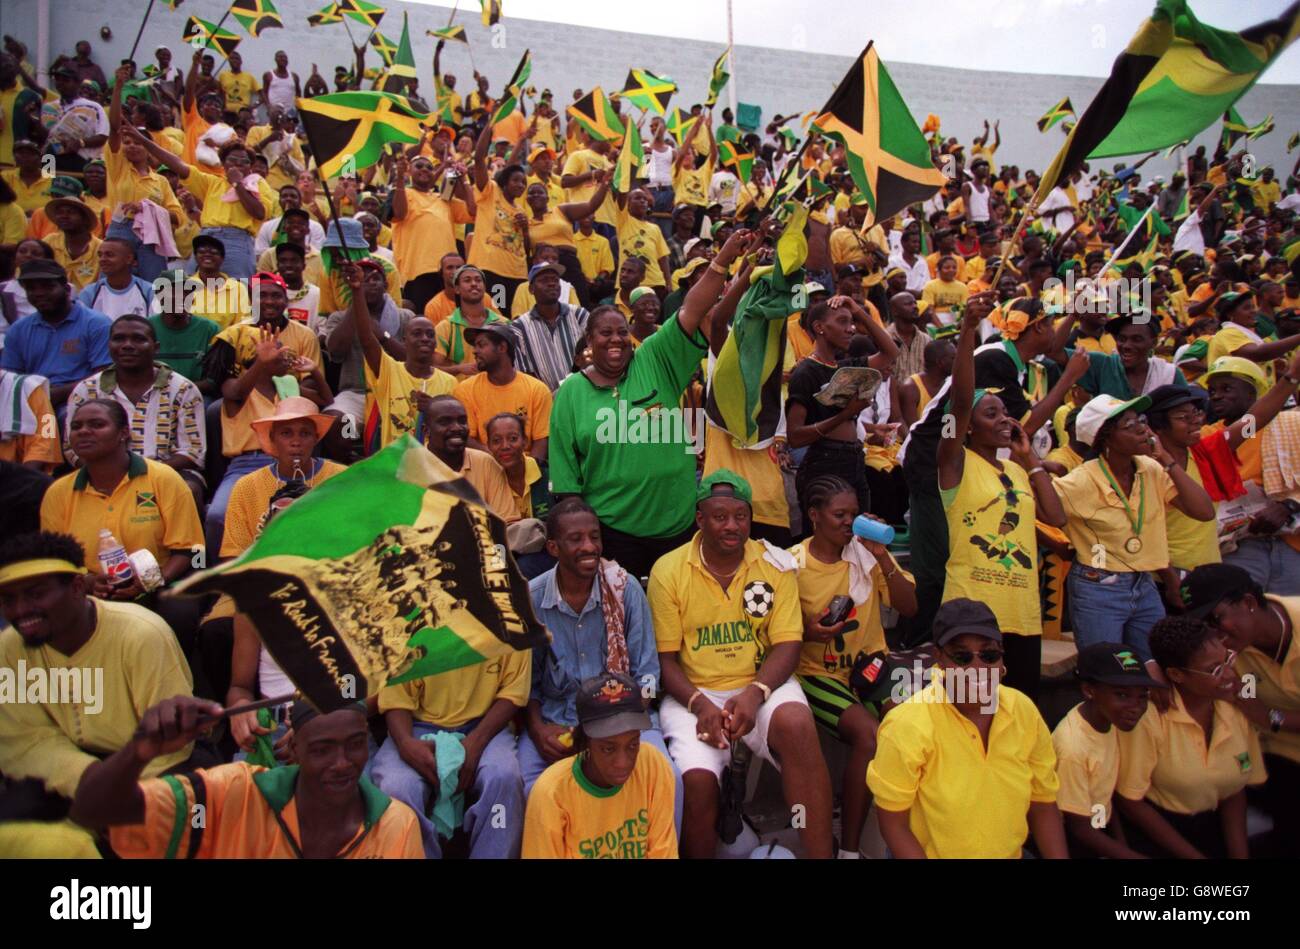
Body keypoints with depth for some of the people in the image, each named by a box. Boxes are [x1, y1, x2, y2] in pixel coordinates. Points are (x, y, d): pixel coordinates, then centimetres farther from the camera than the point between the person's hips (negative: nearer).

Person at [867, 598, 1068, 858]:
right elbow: (893, 823, -12)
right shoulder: (908, 726, -19)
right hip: (930, 853, -4)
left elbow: (1043, 806, 6)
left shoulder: (1025, 712, -6)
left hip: (1010, 854, 4)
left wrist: (1058, 857, -4)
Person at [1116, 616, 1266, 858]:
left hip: (1212, 827, 5)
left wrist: (1240, 853, -7)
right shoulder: (1149, 716, -24)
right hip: (1155, 829, -5)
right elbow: (1129, 801, -14)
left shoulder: (1238, 709, -7)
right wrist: (1194, 855, -11)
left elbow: (1235, 792, 4)